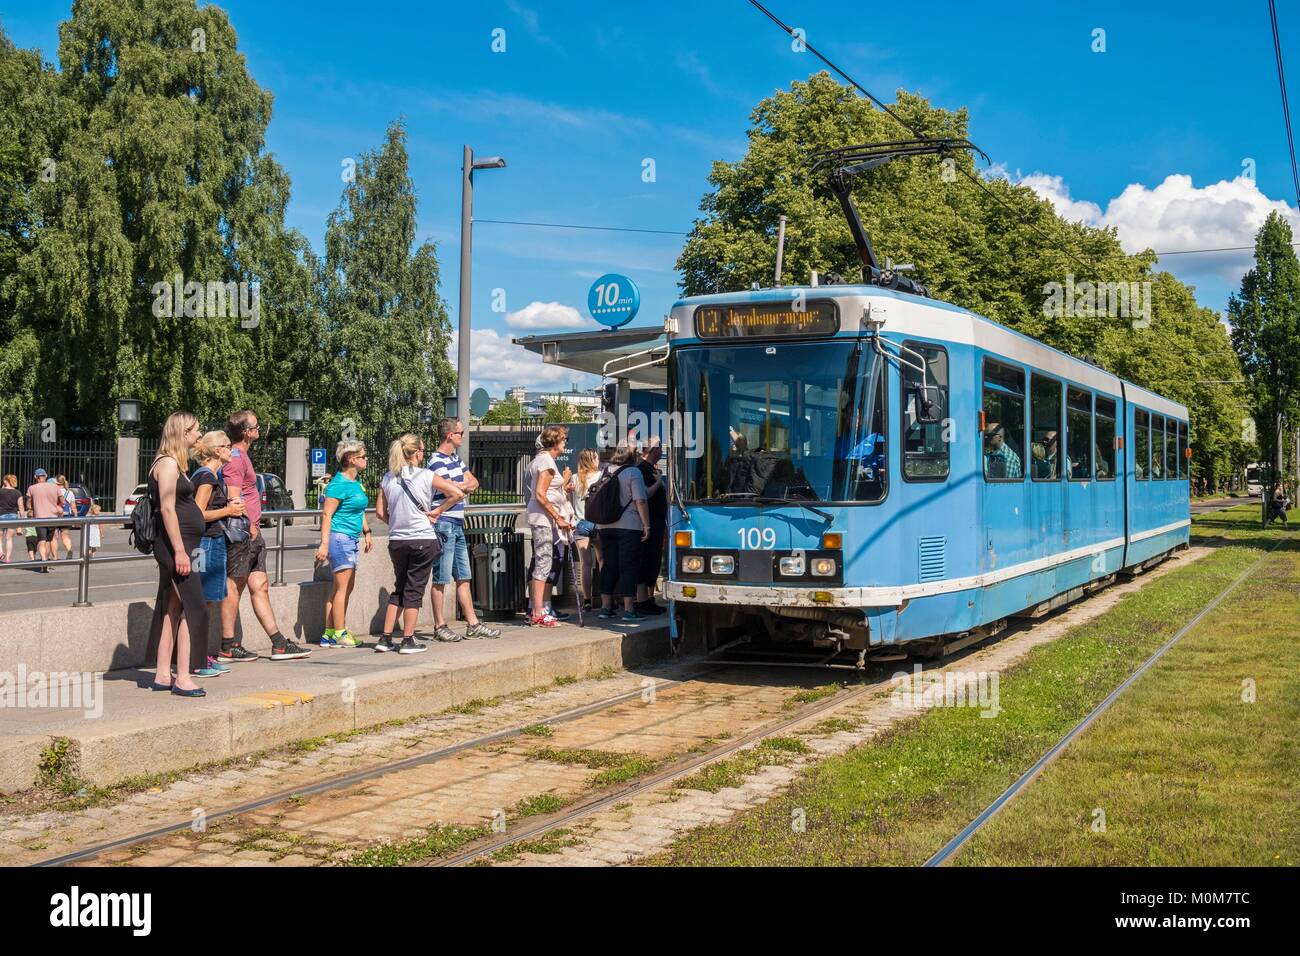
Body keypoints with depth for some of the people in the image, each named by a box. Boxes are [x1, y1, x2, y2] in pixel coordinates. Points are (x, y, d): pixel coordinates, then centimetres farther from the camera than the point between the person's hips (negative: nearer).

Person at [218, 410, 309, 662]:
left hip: (251, 531, 10)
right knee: (234, 588, -4)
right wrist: (249, 526, -17)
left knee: (259, 587, 9)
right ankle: (228, 648, 3)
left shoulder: (242, 455, 19)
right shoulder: (234, 457, -13)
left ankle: (279, 644, 10)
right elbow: (234, 499, -20)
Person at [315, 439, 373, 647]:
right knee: (343, 587, -7)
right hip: (339, 537, -9)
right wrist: (324, 544, -21)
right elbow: (327, 514, -17)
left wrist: (366, 533, 22)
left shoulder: (356, 481, 14)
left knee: (346, 587, 10)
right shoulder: (339, 483, -14)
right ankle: (340, 634, -3)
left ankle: (329, 634, 15)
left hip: (351, 538, 9)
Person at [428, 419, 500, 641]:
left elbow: (473, 482, 11)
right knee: (441, 578, -2)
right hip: (444, 524, -9)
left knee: (463, 577, 11)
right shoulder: (437, 461, -14)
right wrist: (464, 488, -4)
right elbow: (455, 493, -23)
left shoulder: (456, 458, 15)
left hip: (458, 524, 9)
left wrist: (461, 486, -7)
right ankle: (440, 626, 5)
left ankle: (473, 625, 16)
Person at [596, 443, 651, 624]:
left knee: (608, 566, 11)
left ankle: (605, 607, 14)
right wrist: (646, 525, -10)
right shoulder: (633, 472, -9)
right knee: (629, 567, -3)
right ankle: (628, 610, -5)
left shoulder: (606, 472, 9)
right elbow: (640, 501, -13)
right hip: (629, 526, -6)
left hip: (606, 526, 6)